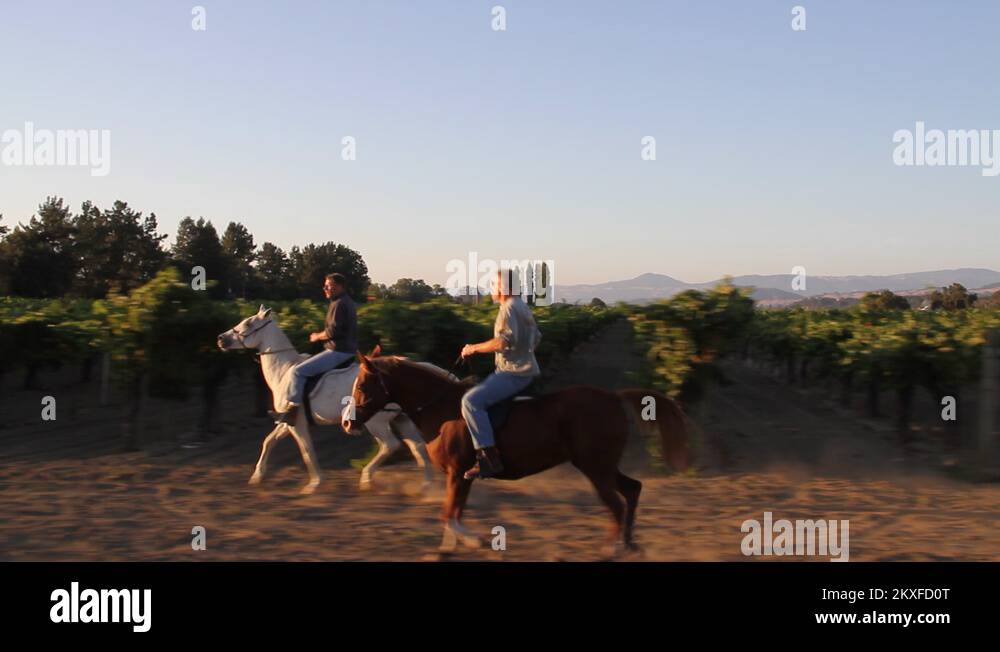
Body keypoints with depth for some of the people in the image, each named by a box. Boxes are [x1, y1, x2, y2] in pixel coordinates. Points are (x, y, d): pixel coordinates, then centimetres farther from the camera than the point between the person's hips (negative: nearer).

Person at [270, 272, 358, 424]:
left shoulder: (339, 304, -15)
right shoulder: (347, 302, 16)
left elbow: (333, 331, -22)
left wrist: (317, 336, -6)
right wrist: (322, 335, 15)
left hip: (338, 352, -11)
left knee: (297, 371, -16)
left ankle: (292, 410, -19)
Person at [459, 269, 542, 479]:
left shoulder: (509, 307, -14)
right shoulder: (522, 307, 18)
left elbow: (504, 341, -27)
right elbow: (536, 337, 30)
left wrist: (474, 348, -17)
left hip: (513, 373, -11)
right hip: (524, 369, 11)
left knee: (471, 400, -23)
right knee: (476, 396, 23)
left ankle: (490, 459, -30)